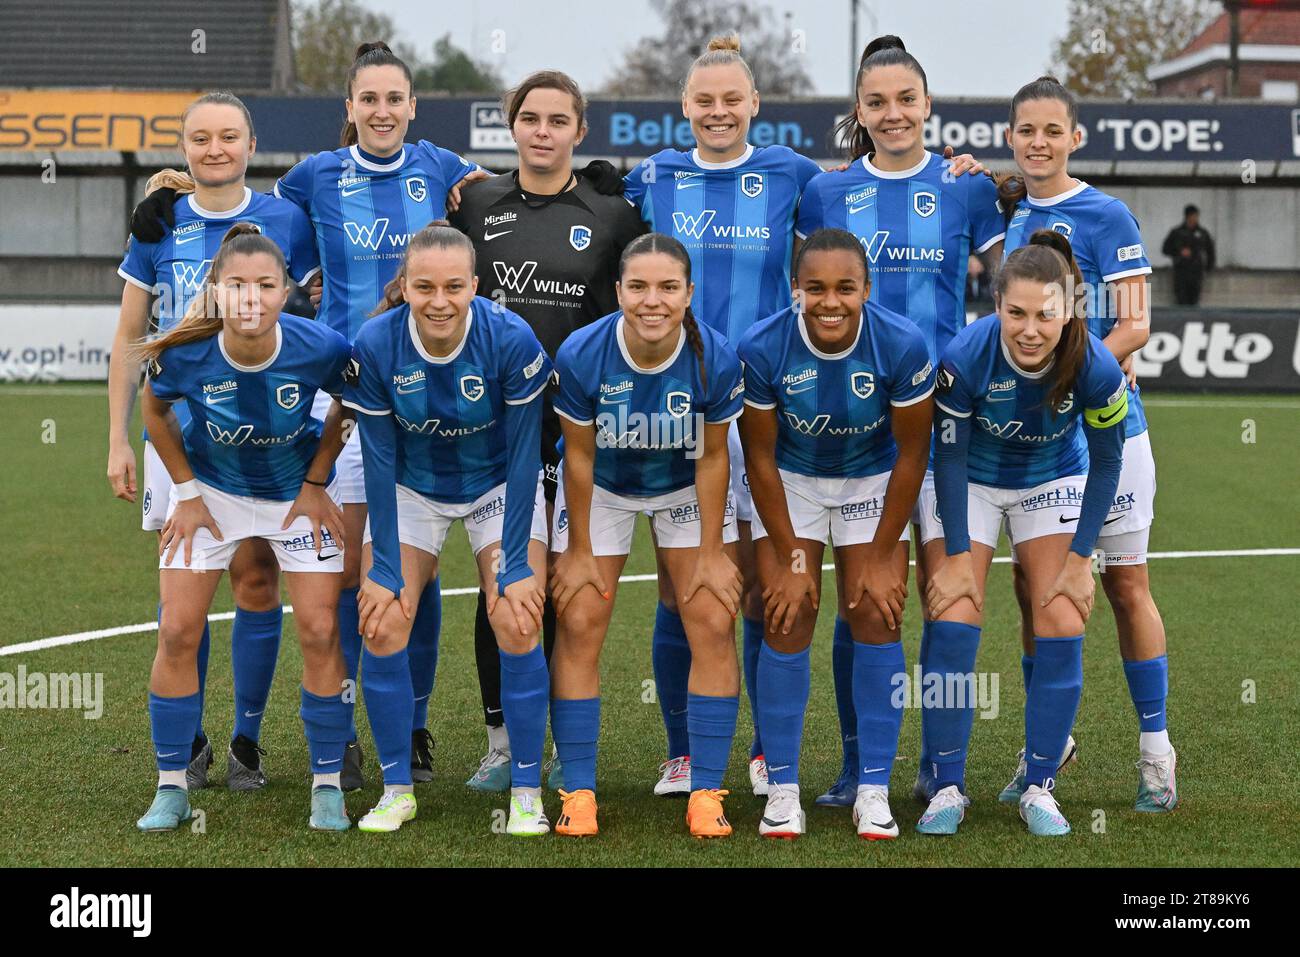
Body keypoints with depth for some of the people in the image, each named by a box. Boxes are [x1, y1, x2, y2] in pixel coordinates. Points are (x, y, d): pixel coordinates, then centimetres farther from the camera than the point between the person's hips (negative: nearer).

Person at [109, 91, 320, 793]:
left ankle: (246, 742, 11)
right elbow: (128, 337, 10)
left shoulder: (286, 222, 1)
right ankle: (187, 744, 13)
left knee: (257, 579, 0)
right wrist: (118, 440, 5)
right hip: (177, 426, 1)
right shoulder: (159, 226, 5)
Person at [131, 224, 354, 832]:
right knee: (177, 632, -6)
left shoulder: (320, 348, -29)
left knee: (319, 632, -7)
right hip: (211, 487, 0)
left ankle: (327, 785, 9)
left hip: (298, 491, 0)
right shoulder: (184, 354, -27)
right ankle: (171, 788, 9)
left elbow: (350, 406, -5)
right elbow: (156, 412, -3)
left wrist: (315, 484, -6)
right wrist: (187, 491, -3)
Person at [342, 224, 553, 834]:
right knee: (382, 625, -10)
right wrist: (383, 567, -15)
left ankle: (527, 793, 0)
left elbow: (524, 458, -20)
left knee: (517, 625, -14)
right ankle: (397, 789, 6)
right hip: (411, 489, 2)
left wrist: (518, 565, -20)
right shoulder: (374, 345, -24)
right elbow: (380, 461, -15)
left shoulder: (512, 340, -28)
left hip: (500, 486, -1)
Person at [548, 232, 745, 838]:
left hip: (688, 488, 0)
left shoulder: (717, 360, -28)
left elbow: (712, 458, -15)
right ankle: (578, 792, 3)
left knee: (713, 624, -7)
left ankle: (706, 793, 2)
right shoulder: (581, 355, -29)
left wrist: (711, 551, -8)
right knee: (578, 625, -6)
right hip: (602, 488, 0)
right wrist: (580, 550, -8)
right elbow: (580, 454, -15)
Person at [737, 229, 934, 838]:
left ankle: (874, 792, 1)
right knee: (788, 620, -9)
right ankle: (782, 790, 1)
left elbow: (911, 454, -14)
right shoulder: (762, 349, -27)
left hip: (873, 480, 0)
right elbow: (760, 457, -14)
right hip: (789, 480, 0)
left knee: (877, 617, -8)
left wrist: (881, 555, -10)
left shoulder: (902, 345, -26)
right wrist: (791, 558, -12)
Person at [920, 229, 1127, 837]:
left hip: (1054, 482, 1)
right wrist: (957, 555, -16)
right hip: (970, 482, -1)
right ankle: (947, 788, -2)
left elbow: (1105, 462, -12)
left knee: (1062, 628, -9)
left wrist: (1079, 558, -11)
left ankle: (1039, 788, 4)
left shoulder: (1096, 368, -29)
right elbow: (949, 456, -19)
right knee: (953, 622, -12)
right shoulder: (965, 356, -32)